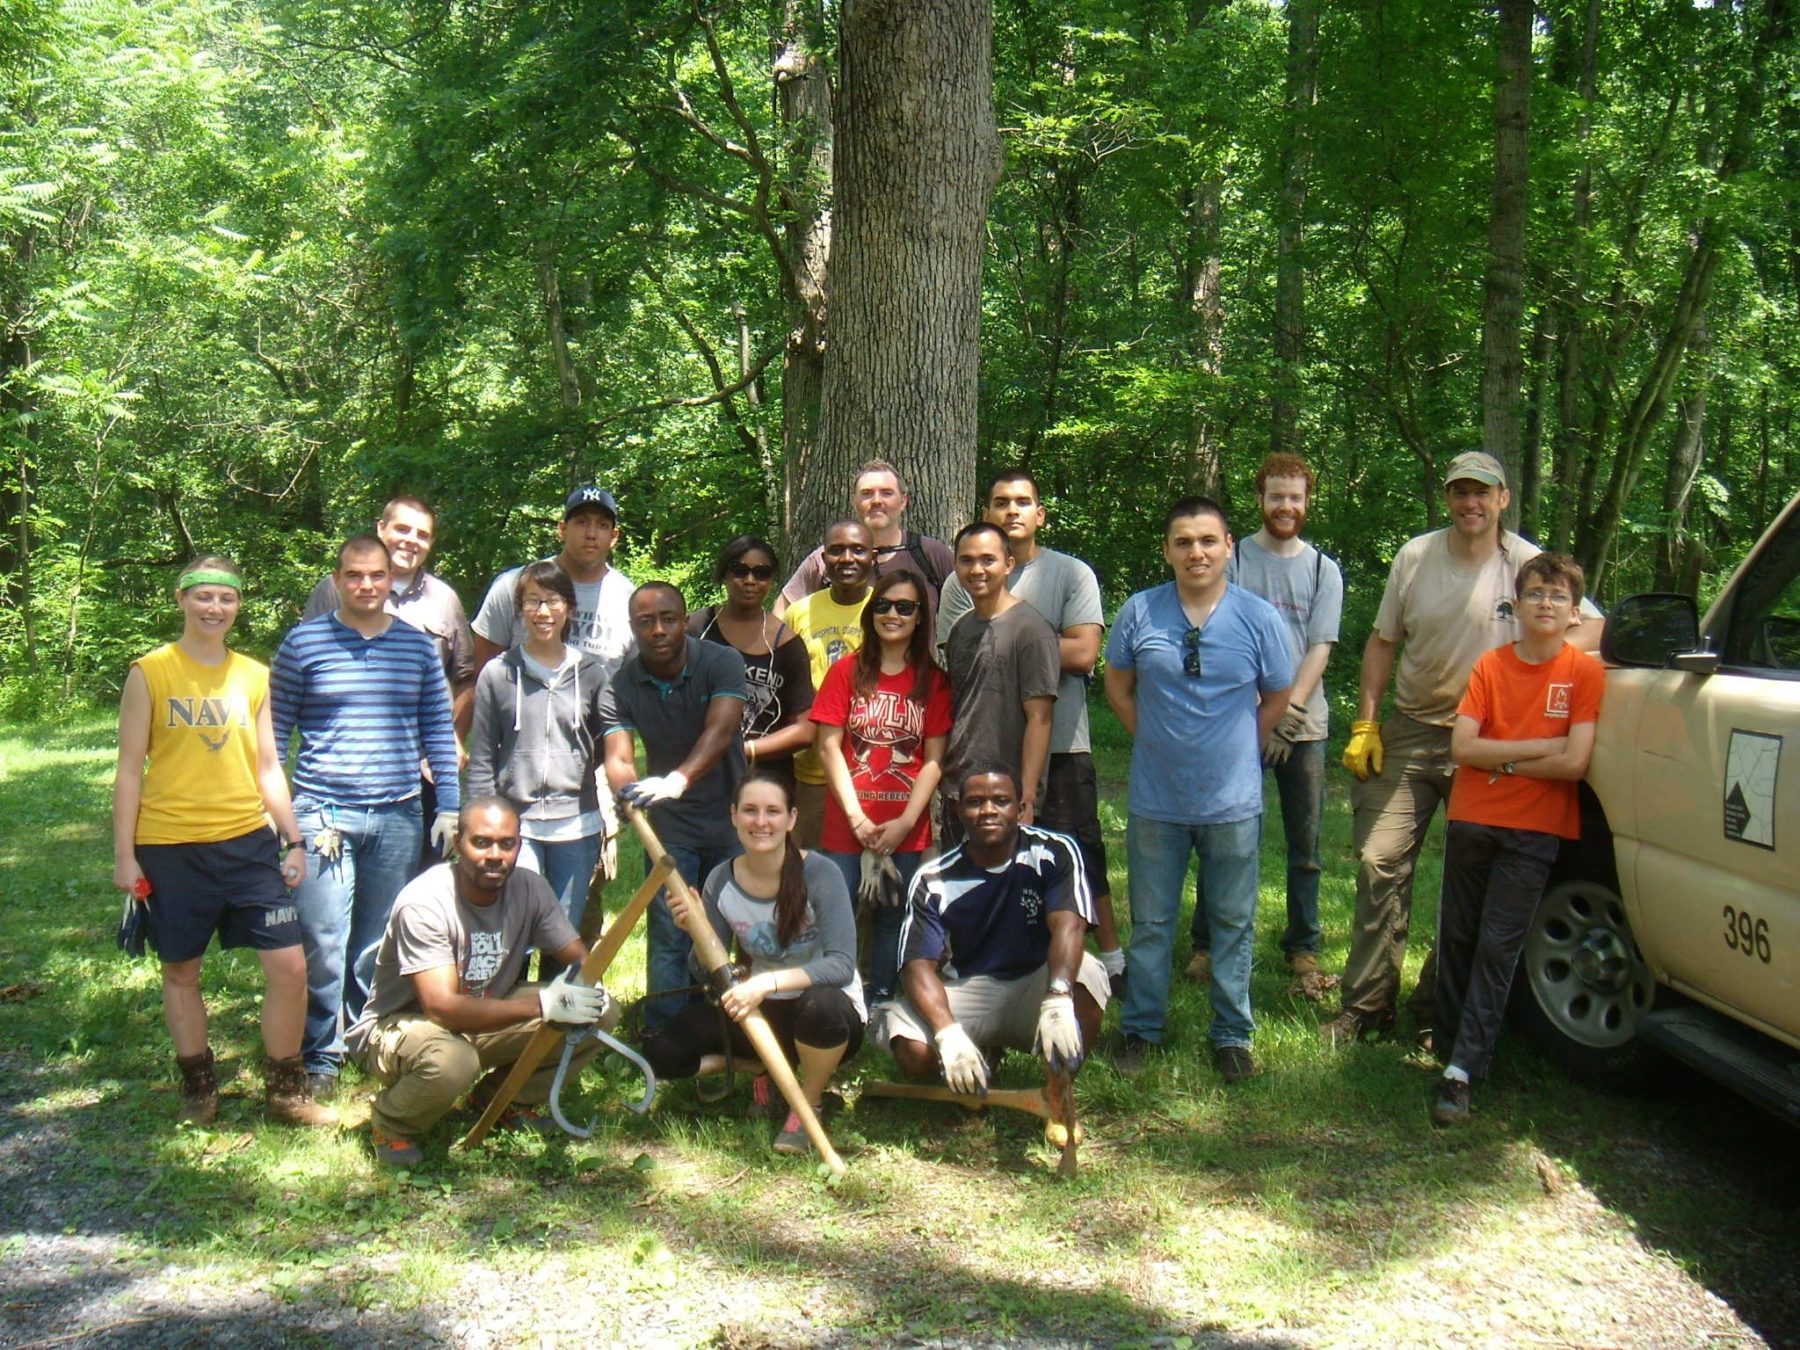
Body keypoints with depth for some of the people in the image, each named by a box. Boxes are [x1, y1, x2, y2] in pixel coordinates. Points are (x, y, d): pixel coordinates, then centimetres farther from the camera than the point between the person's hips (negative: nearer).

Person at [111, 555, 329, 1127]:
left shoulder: (254, 676, 8)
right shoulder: (150, 672, -2)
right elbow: (129, 770, -1)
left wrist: (293, 839, 9)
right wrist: (123, 855, -4)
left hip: (249, 841, 3)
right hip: (171, 847, -2)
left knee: (289, 965, -3)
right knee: (181, 971, 10)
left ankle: (284, 1090, 13)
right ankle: (197, 1085, 28)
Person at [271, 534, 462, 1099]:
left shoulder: (417, 645, 8)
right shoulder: (304, 642, 2)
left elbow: (439, 729, 12)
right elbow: (274, 731, 5)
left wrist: (449, 806, 7)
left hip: (398, 817, 2)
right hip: (322, 814, -2)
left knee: (381, 944, 10)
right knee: (323, 944, -5)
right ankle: (321, 1058, 9)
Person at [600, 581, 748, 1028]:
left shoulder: (721, 662, -15)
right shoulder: (620, 687, -9)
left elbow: (720, 731, -30)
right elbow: (618, 757, -20)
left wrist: (678, 780, -48)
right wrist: (628, 789, -44)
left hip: (729, 822, 0)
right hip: (669, 827, 1)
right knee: (669, 939, -1)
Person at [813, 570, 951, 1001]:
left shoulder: (933, 679, 4)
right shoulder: (847, 670, 3)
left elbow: (934, 759, 1)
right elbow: (828, 747, -1)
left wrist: (904, 822, -9)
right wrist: (857, 818, -8)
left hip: (906, 830, 1)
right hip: (847, 825, -1)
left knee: (893, 917, 8)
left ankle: (880, 1000, 21)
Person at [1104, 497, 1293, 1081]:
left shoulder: (1259, 617, -5)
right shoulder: (1139, 612, -4)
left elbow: (1277, 699, 8)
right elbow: (1118, 686, 10)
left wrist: (1233, 751, 7)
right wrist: (1156, 742, 5)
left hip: (1233, 801, 0)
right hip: (1156, 798, 0)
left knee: (1233, 922, 11)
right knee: (1151, 921, 11)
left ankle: (1232, 1033, 24)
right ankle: (1141, 1028, 25)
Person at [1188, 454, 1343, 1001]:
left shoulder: (1323, 570, 10)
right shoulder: (1233, 560, 4)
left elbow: (1319, 649, 2)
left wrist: (1289, 710, -11)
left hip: (1304, 723, 2)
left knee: (1306, 845, 5)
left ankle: (1303, 949, 16)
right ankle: (1207, 945, 13)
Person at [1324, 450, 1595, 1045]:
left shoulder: (1526, 563, -5)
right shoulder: (1414, 556, 2)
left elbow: (1587, 628, -1)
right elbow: (1382, 642, 9)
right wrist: (1365, 722, 2)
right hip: (1408, 732, 2)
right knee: (1380, 863, -4)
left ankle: (1438, 1006, 17)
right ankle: (1367, 1002, 4)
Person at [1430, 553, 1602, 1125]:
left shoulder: (1585, 672, -4)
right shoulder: (1491, 666, 3)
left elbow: (1574, 762, -13)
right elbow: (1461, 747, -7)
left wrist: (1501, 760, -9)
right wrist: (1539, 747, -14)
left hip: (1534, 831, -3)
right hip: (1470, 820, 3)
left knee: (1497, 948, -6)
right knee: (1457, 938, 11)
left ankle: (1461, 1071, -8)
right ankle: (1449, 1042, 27)